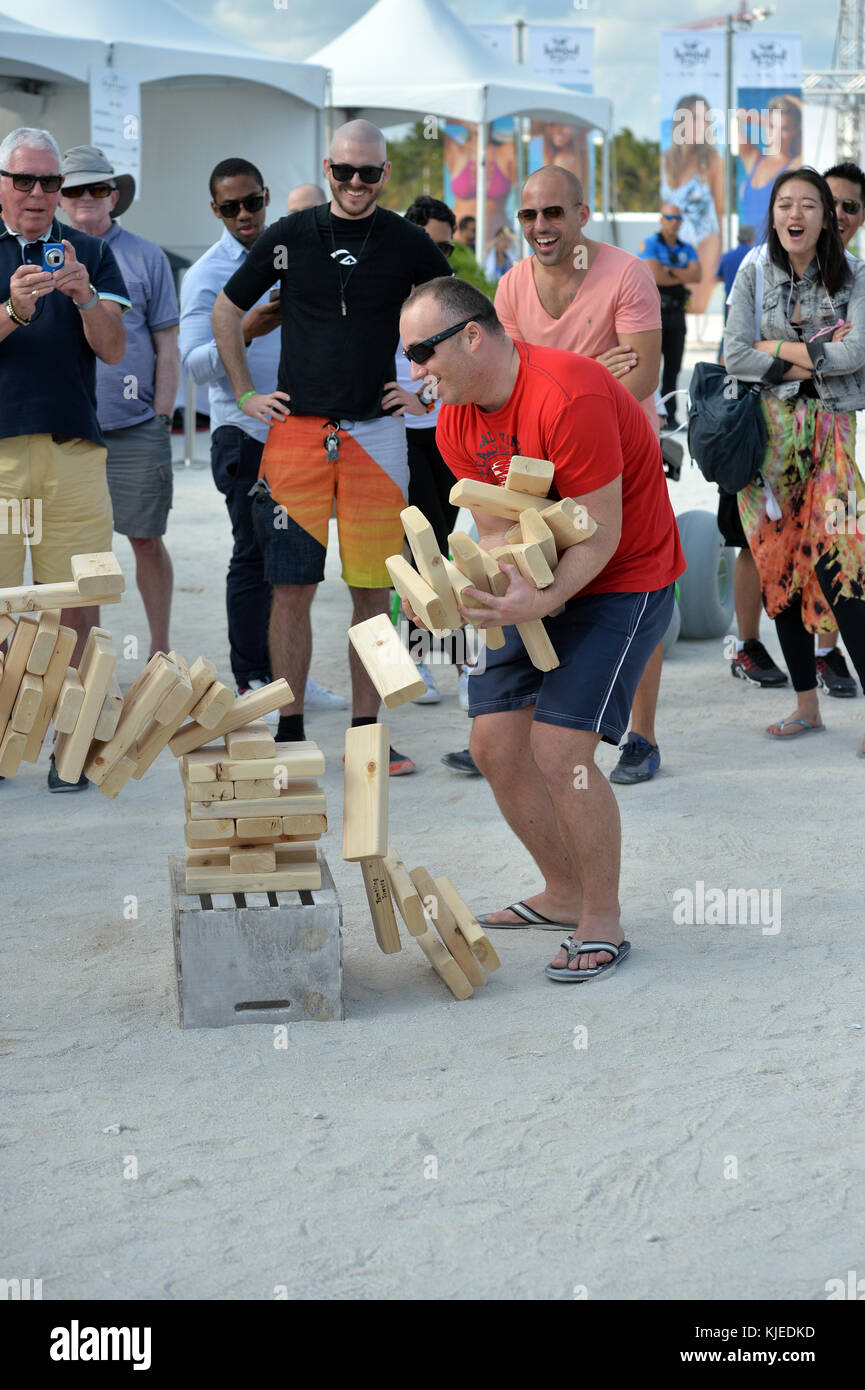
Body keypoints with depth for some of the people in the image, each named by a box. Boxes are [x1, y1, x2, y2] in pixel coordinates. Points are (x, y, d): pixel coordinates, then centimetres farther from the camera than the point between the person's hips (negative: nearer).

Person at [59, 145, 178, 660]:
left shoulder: (146, 257, 5)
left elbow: (167, 346, 6)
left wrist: (163, 419, -1)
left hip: (135, 428, -1)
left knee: (146, 538, 3)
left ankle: (160, 651, 15)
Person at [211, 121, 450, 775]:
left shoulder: (408, 243, 3)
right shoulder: (289, 237, 4)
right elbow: (227, 310, 16)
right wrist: (244, 394, 10)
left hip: (376, 432, 0)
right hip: (295, 428, 0)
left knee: (373, 588, 1)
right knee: (292, 588, -1)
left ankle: (367, 730, 9)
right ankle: (289, 731, 6)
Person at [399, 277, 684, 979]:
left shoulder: (569, 397, -27)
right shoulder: (457, 424, -1)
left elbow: (600, 532, -24)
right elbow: (499, 530, 0)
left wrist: (541, 602, -38)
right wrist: (475, 590, -21)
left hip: (622, 580, -8)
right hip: (541, 583, 8)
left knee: (558, 750, -18)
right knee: (496, 743, 4)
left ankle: (603, 921, -1)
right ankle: (563, 894, 23)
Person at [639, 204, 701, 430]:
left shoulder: (687, 249, 14)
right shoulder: (650, 244, -2)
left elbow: (697, 275, -2)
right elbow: (655, 276, -15)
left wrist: (671, 271, -12)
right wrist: (684, 277, -3)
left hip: (677, 313, 5)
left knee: (673, 367, 5)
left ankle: (669, 415, 9)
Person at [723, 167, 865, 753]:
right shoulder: (755, 274, 4)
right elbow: (734, 356, -5)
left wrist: (777, 348, -8)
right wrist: (817, 355, -10)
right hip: (767, 433, 3)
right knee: (780, 567, 4)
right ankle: (807, 706, 14)